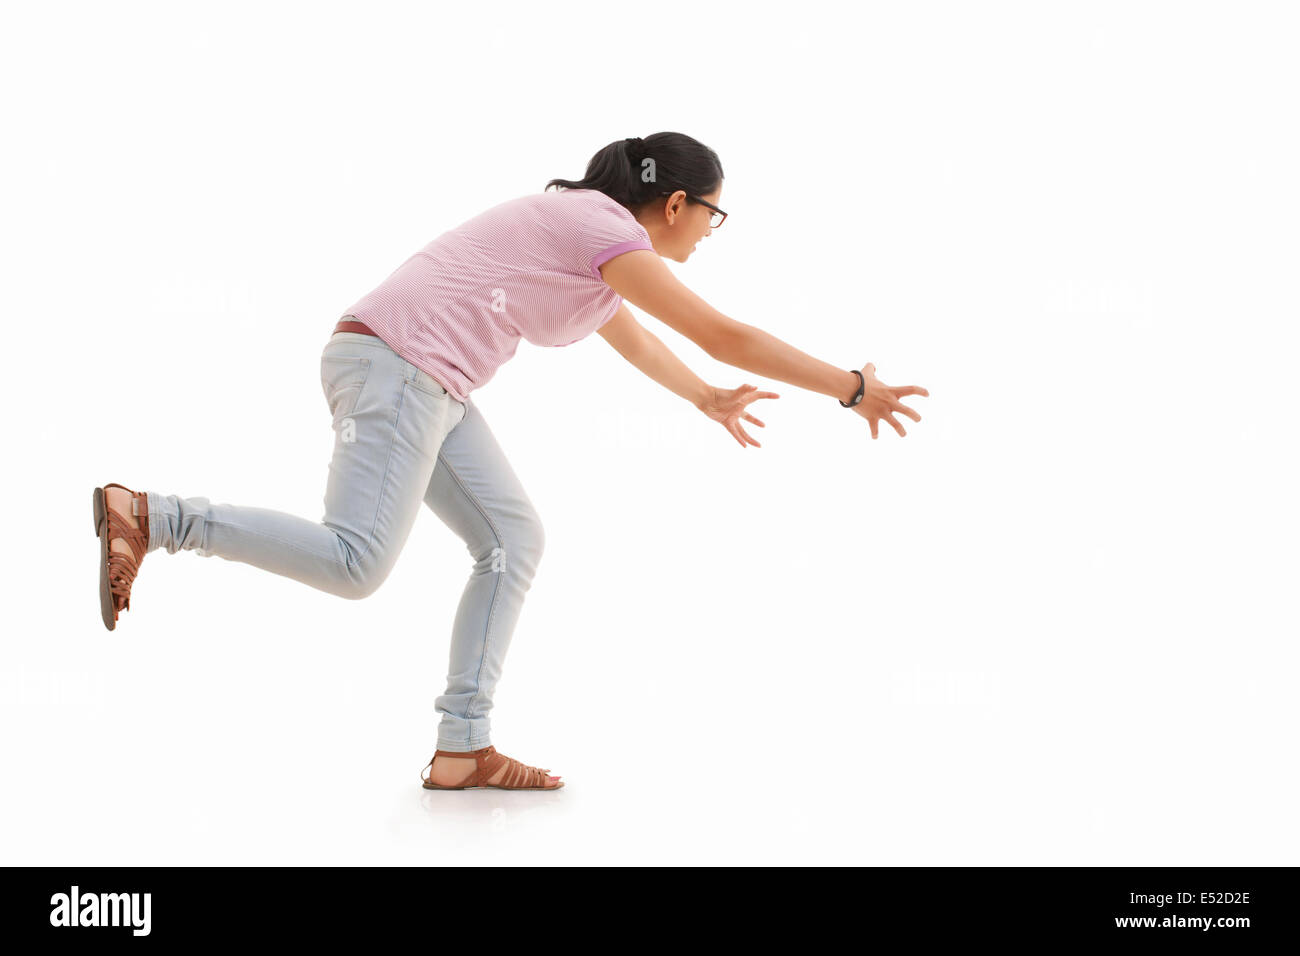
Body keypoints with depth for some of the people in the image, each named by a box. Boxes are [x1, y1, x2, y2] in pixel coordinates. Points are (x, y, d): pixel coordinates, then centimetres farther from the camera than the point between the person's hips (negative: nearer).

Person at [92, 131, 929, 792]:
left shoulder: (587, 233, 21)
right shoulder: (607, 229, -8)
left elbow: (635, 339, 41)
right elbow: (723, 335, -11)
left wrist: (705, 398, 54)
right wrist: (853, 389, -4)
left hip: (428, 385, 10)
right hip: (395, 363, -10)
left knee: (515, 540, 3)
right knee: (356, 565, -18)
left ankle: (463, 747, 0)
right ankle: (147, 517, -9)